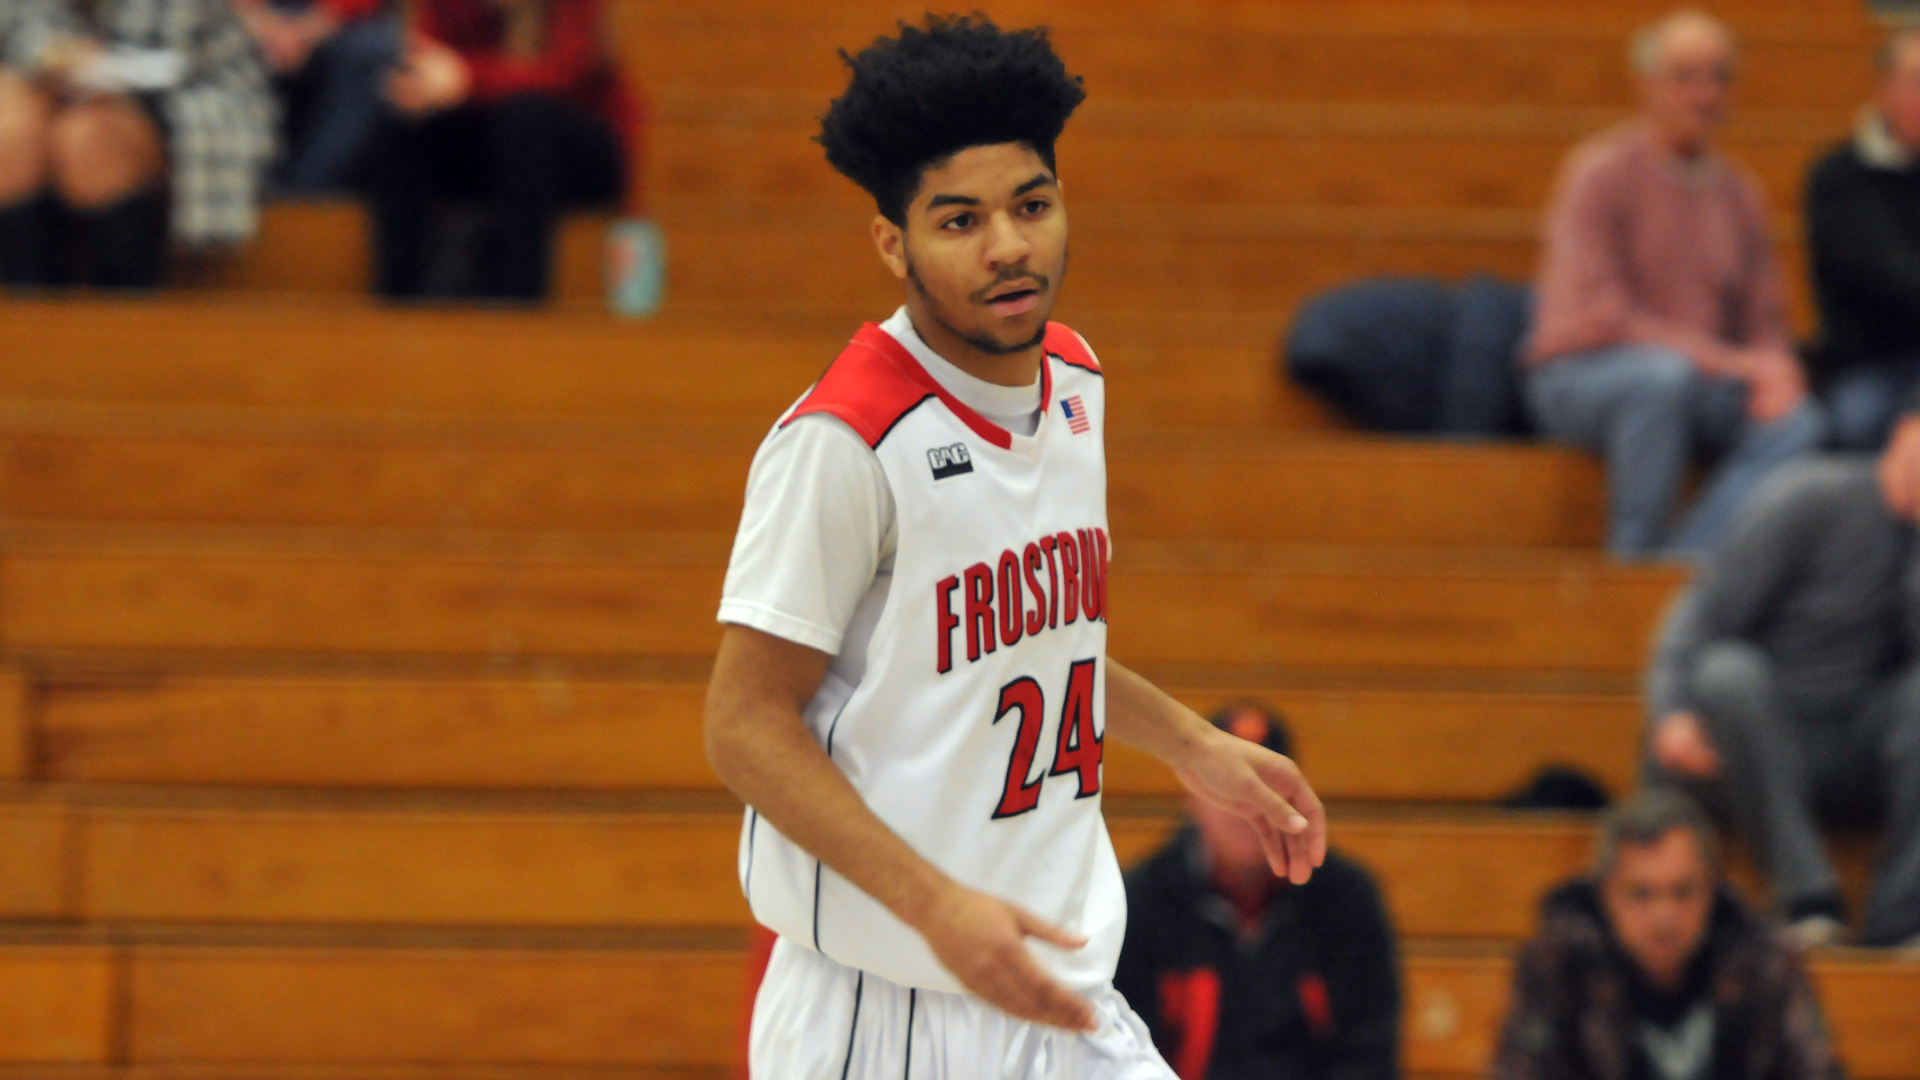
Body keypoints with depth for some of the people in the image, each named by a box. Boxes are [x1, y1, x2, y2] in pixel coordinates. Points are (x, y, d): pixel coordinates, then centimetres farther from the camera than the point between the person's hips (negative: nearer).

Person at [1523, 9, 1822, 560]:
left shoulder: (1740, 196, 11)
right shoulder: (1602, 173, -8)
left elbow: (1764, 323, 14)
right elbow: (1592, 317, -16)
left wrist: (1775, 371, -12)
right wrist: (1720, 358, -21)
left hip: (1702, 381, 6)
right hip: (1579, 376, -6)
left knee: (1797, 424, -23)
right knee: (1664, 377, -39)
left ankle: (1688, 556, -32)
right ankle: (1634, 556, -28)